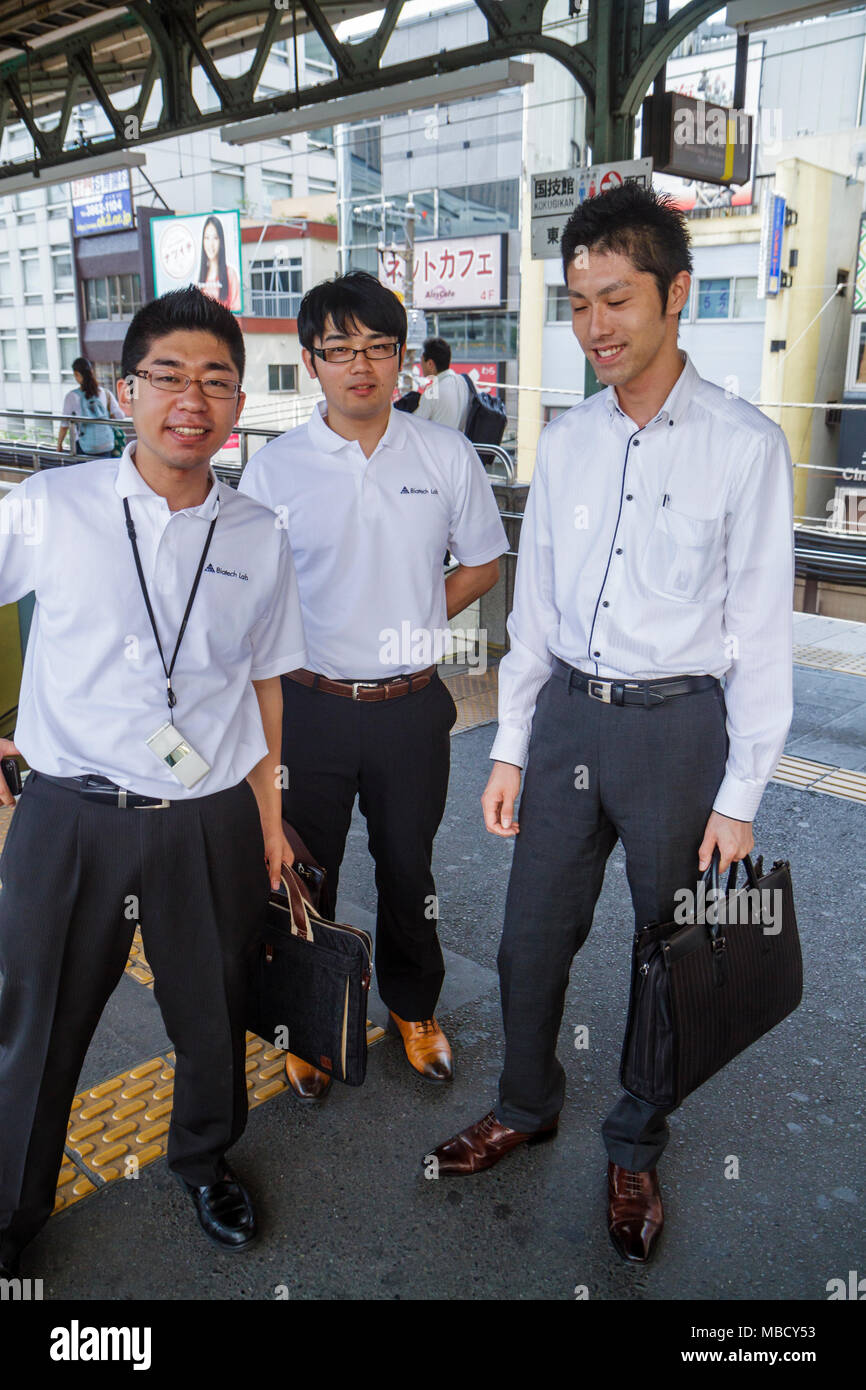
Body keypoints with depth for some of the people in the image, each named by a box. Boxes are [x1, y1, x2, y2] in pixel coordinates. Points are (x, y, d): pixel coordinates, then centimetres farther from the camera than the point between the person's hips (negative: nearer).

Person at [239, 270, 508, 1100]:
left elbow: (481, 563, 8)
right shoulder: (271, 470, -6)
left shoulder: (446, 455, -3)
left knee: (408, 869, 17)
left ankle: (413, 1007, 42)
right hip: (309, 705, 0)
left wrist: (418, 621, -5)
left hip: (410, 705, 1)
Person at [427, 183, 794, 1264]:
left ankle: (635, 1151, 38)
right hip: (565, 712, 4)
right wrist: (510, 748, 7)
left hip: (678, 724, -3)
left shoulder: (745, 447, -9)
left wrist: (741, 795, -8)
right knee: (532, 938, 14)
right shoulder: (564, 442, 4)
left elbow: (760, 633, -7)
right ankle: (525, 1107, 41)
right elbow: (533, 607, 8)